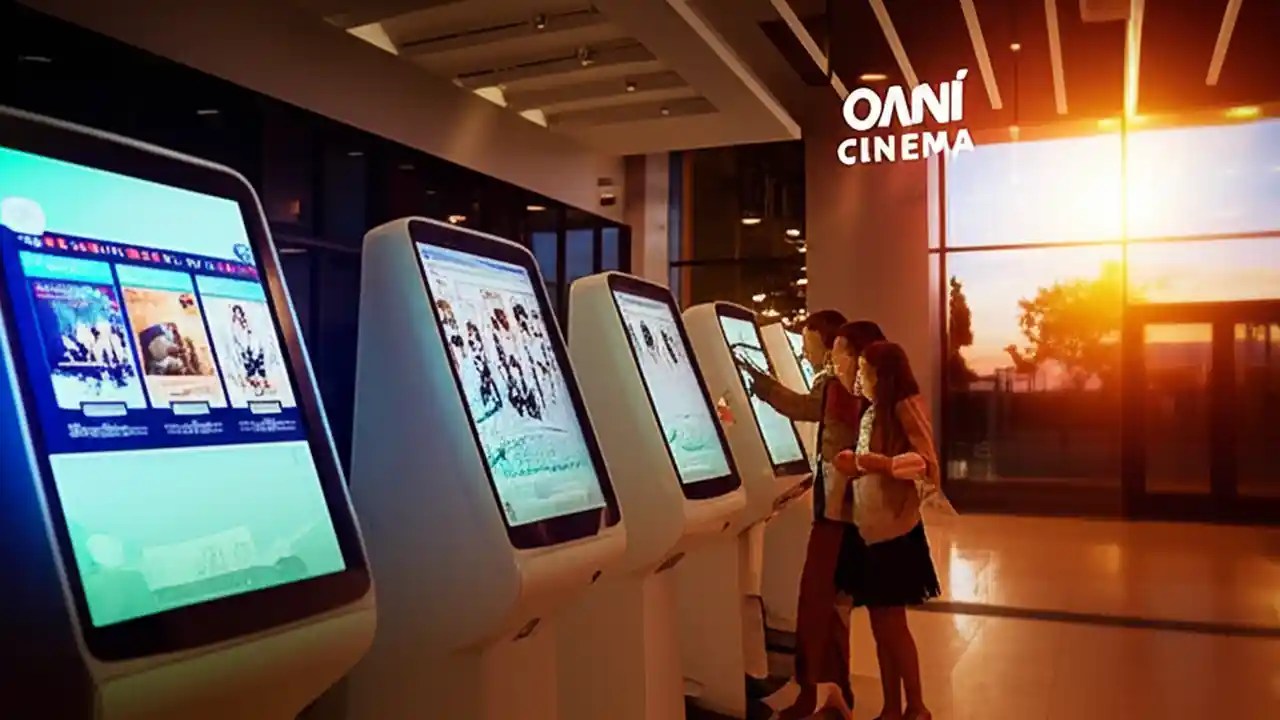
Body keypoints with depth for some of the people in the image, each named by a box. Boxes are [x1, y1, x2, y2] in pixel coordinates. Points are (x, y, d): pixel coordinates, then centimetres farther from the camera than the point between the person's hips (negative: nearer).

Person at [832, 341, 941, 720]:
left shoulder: (905, 408, -13)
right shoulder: (872, 412, 8)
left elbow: (926, 464, -23)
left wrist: (867, 462, -29)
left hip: (894, 531, -7)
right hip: (867, 529, 7)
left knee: (892, 624, 3)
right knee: (880, 625, 12)